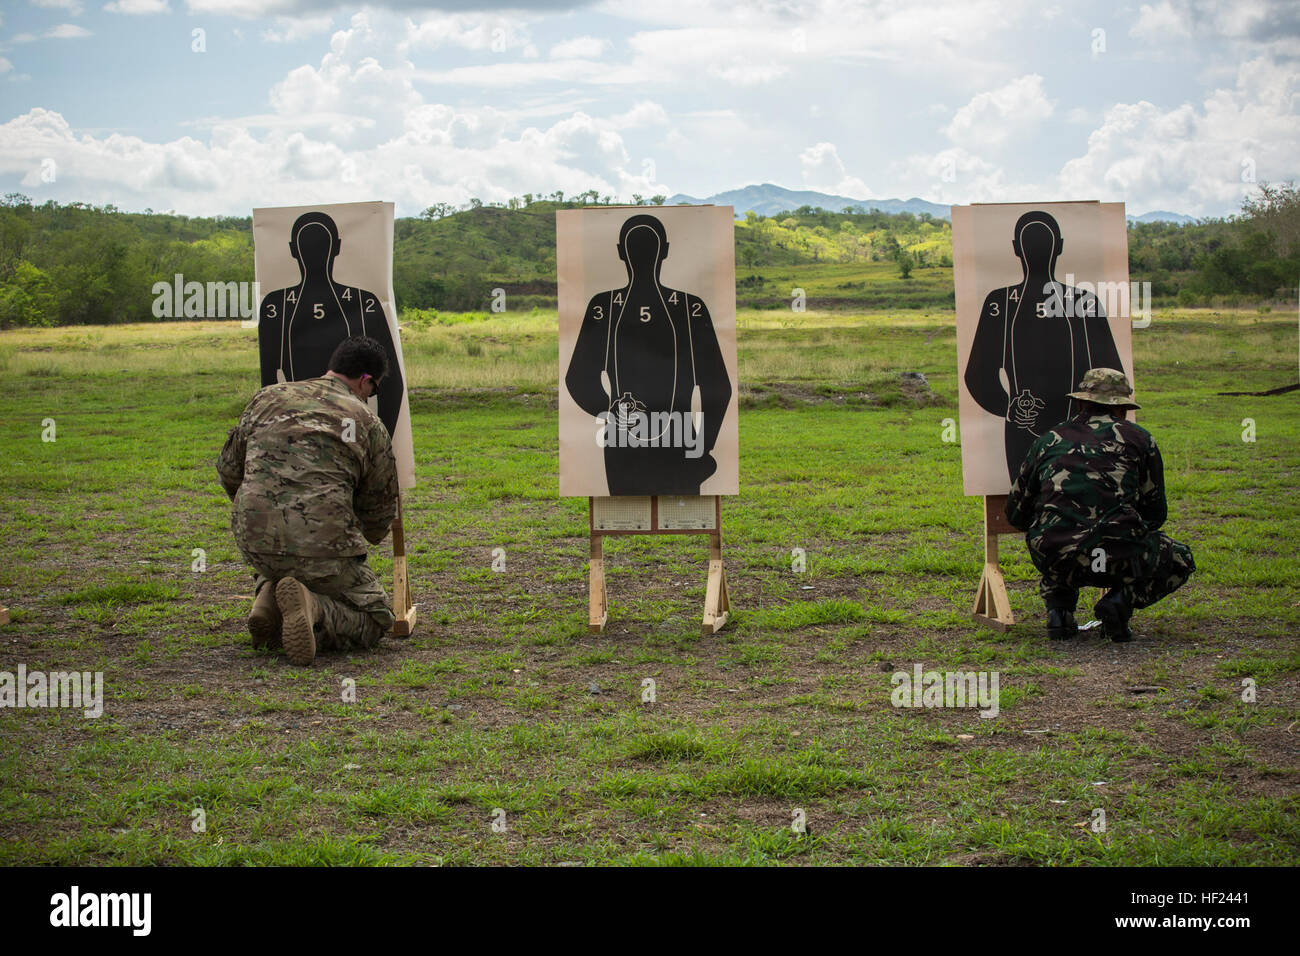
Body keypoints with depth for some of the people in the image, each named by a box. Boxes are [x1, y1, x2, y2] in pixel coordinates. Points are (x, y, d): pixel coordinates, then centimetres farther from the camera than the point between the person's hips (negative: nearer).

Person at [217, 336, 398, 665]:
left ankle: (269, 594, 3)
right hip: (321, 546, -4)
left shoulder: (268, 397, 14)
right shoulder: (368, 422, 7)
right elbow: (380, 512, 15)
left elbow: (229, 470, 22)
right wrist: (367, 534, 39)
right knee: (376, 618, 12)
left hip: (254, 541, 5)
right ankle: (313, 610, -17)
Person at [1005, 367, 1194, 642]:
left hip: (1054, 559, 3)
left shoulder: (1049, 441, 19)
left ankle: (1058, 608, 14)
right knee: (1180, 560, 25)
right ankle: (1122, 600, -1)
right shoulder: (1138, 438, 14)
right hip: (1117, 557, -3)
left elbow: (1016, 513, 24)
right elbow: (1155, 513, 19)